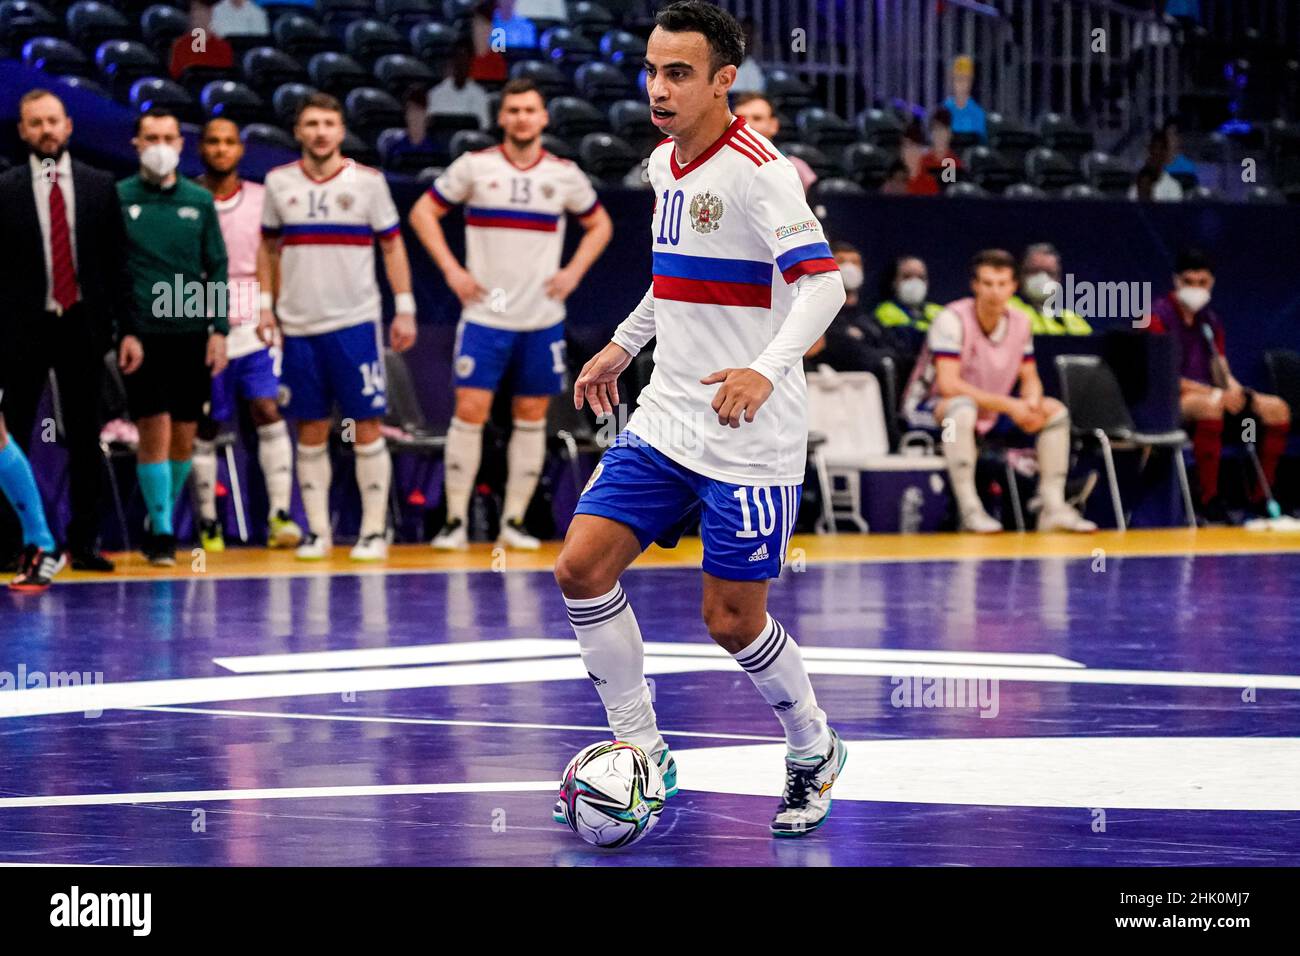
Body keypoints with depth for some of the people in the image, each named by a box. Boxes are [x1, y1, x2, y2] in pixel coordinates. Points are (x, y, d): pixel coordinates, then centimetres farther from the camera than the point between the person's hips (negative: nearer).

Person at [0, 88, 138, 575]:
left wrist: (127, 329, 2)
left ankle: (84, 542, 13)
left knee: (85, 440, 6)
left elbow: (117, 262, 7)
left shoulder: (100, 186, 6)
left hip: (83, 325, 2)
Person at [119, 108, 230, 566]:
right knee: (155, 429, -10)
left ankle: (161, 519, 24)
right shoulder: (117, 199, 2)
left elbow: (216, 268, 10)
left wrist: (219, 330, 2)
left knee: (184, 438, 6)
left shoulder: (199, 200, 8)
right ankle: (161, 532, -4)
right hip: (141, 333, -3)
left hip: (191, 331, 3)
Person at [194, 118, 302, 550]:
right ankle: (208, 522, 13)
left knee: (268, 411, -11)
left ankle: (280, 515, -12)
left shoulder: (261, 199, 6)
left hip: (253, 325, 1)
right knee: (204, 426, 4)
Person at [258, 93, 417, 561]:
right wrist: (266, 304, 7)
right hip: (298, 327, 2)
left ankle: (374, 530, 4)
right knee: (311, 432, 5)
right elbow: (267, 246, 15)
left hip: (355, 323, -2)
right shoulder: (279, 183, 5)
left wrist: (405, 308, -2)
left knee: (367, 427, -2)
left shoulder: (368, 181, -1)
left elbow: (392, 245, 3)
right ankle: (317, 531, 11)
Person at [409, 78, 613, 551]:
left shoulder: (564, 174, 4)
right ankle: (456, 521, -3)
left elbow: (599, 225, 17)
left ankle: (513, 521, 12)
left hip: (542, 317, 2)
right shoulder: (474, 167, -1)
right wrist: (451, 269, -4)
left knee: (531, 418, 4)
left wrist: (573, 272, 3)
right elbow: (423, 213, 5)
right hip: (485, 313, -2)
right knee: (470, 410, -9)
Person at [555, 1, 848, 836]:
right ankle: (643, 755, 9)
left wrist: (768, 369, -40)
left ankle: (815, 753, 25)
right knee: (583, 567, -5)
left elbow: (823, 283, -26)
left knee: (732, 620, -2)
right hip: (665, 422, 7)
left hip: (752, 439, -7)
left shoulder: (758, 170, -16)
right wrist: (624, 345, 28)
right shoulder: (665, 164, 9)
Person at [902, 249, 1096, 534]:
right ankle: (969, 510, -38)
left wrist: (1032, 402, -16)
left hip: (987, 419, 7)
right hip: (930, 409, -7)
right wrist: (1009, 405, -29)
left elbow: (1029, 379, 9)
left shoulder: (1019, 322, -1)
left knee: (1055, 411, -4)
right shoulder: (952, 320, -22)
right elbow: (948, 385, -30)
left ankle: (1053, 508, -5)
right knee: (963, 407, -40)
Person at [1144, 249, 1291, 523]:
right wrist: (1216, 393, -22)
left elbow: (1222, 374, 14)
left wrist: (1237, 392, -10)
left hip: (1207, 395, 8)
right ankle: (1209, 502, -34)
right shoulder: (1160, 316, -7)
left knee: (1277, 408, -6)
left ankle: (1261, 497, -1)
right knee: (1210, 406, -41)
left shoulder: (1209, 320, 16)